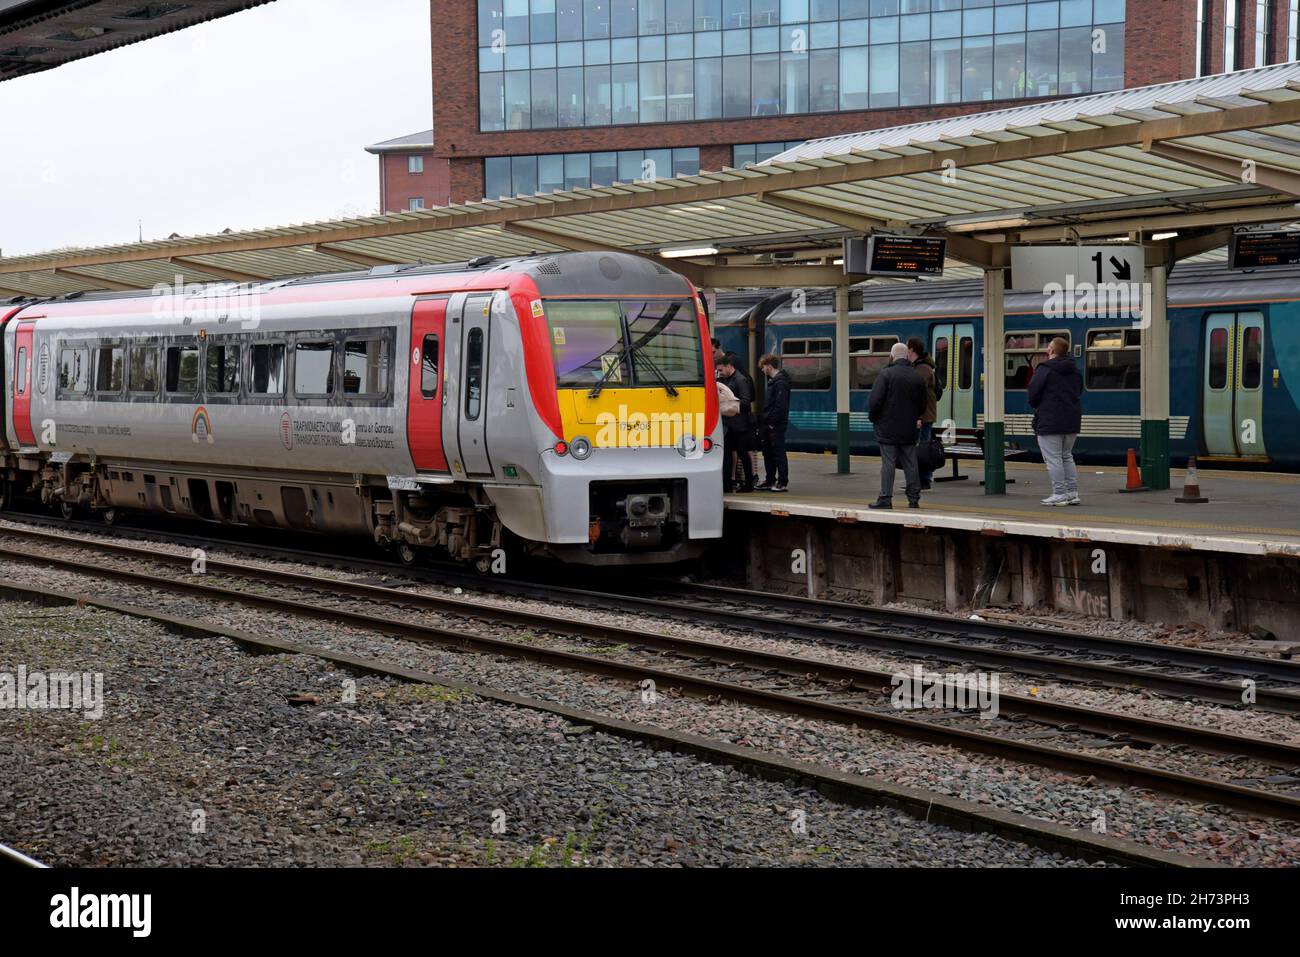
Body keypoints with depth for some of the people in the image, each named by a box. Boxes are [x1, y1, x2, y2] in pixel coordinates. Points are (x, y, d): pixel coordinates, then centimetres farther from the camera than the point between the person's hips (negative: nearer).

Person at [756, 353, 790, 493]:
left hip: (776, 425, -10)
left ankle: (783, 482, -3)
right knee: (767, 452, 13)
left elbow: (780, 405, -21)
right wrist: (765, 421, 13)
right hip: (769, 424, 10)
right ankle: (770, 481, 20)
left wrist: (772, 422, -19)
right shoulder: (772, 380, 17)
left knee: (778, 452, -6)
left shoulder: (780, 382, -15)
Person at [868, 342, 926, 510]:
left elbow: (875, 401, -15)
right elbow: (922, 405, 12)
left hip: (888, 429, -5)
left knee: (888, 463, -3)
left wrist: (874, 419, 0)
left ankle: (885, 498, -3)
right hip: (909, 430, 5)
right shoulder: (917, 377, 6)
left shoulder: (885, 374, -11)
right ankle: (914, 499, 11)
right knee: (910, 464, 9)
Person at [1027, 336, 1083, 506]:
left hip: (1050, 422, -8)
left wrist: (1037, 407, 6)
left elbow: (1033, 392, -13)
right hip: (1072, 421, 8)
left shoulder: (1045, 369, -12)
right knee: (1067, 456, 16)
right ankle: (1073, 493, 14)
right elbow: (1078, 392, 17)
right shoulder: (1075, 370, 12)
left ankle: (1059, 494, -5)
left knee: (1053, 458, -3)